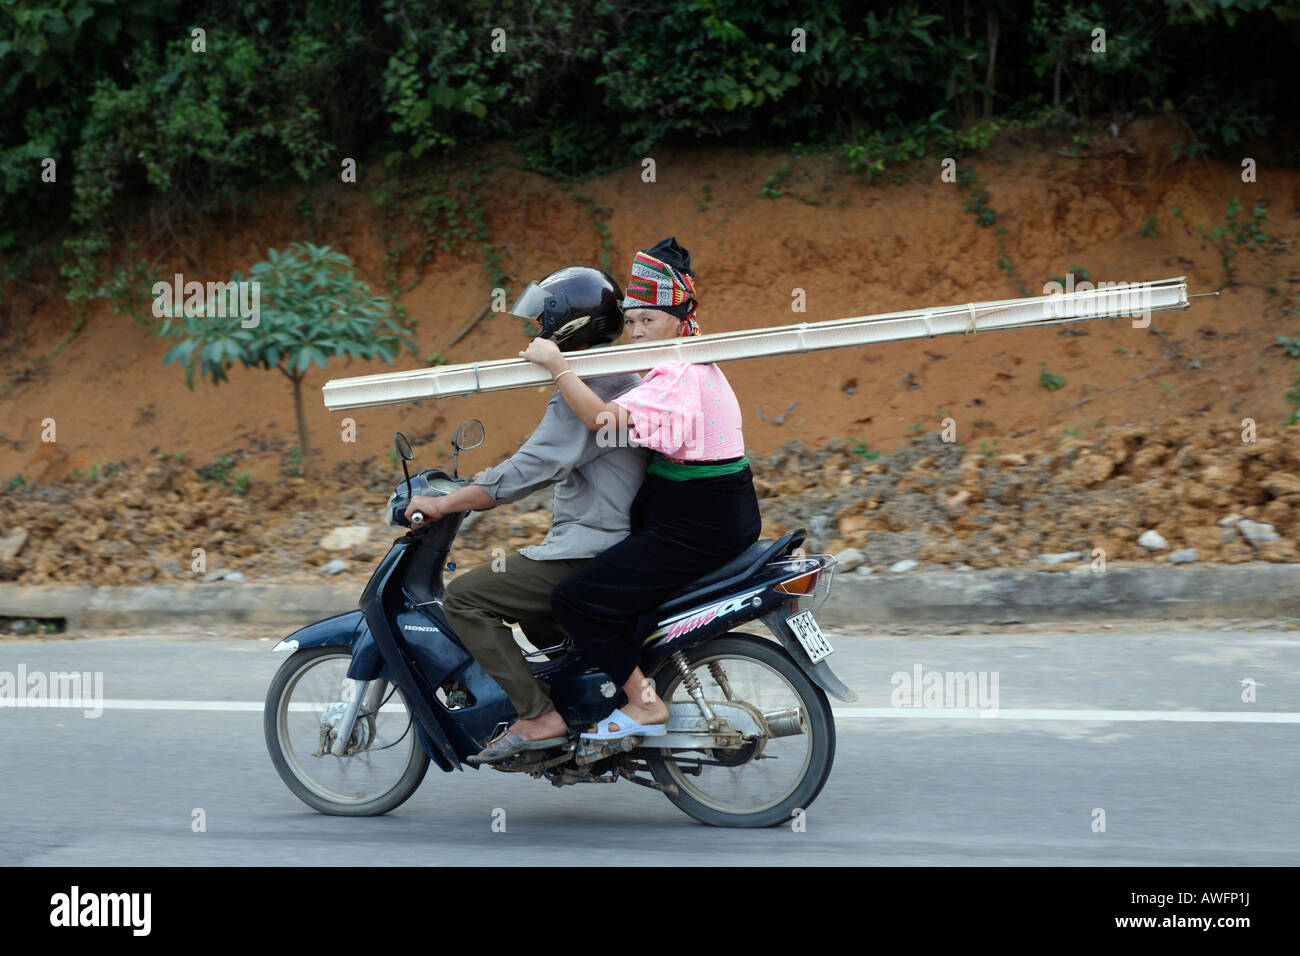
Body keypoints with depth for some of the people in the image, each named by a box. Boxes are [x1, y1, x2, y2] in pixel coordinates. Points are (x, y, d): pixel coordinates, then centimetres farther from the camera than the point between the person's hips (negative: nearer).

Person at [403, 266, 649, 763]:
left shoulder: (584, 391, -17)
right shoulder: (619, 378, 16)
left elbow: (528, 471, -21)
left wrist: (441, 504, -14)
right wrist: (492, 478, 25)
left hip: (588, 550, -11)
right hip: (618, 542, 11)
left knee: (463, 597, -10)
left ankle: (538, 716, -14)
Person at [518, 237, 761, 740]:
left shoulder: (678, 374, -18)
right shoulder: (693, 366, 15)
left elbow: (604, 418, -28)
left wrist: (556, 365, -23)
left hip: (695, 526, -11)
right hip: (721, 519, 11)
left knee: (574, 599, -12)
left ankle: (645, 704, -7)